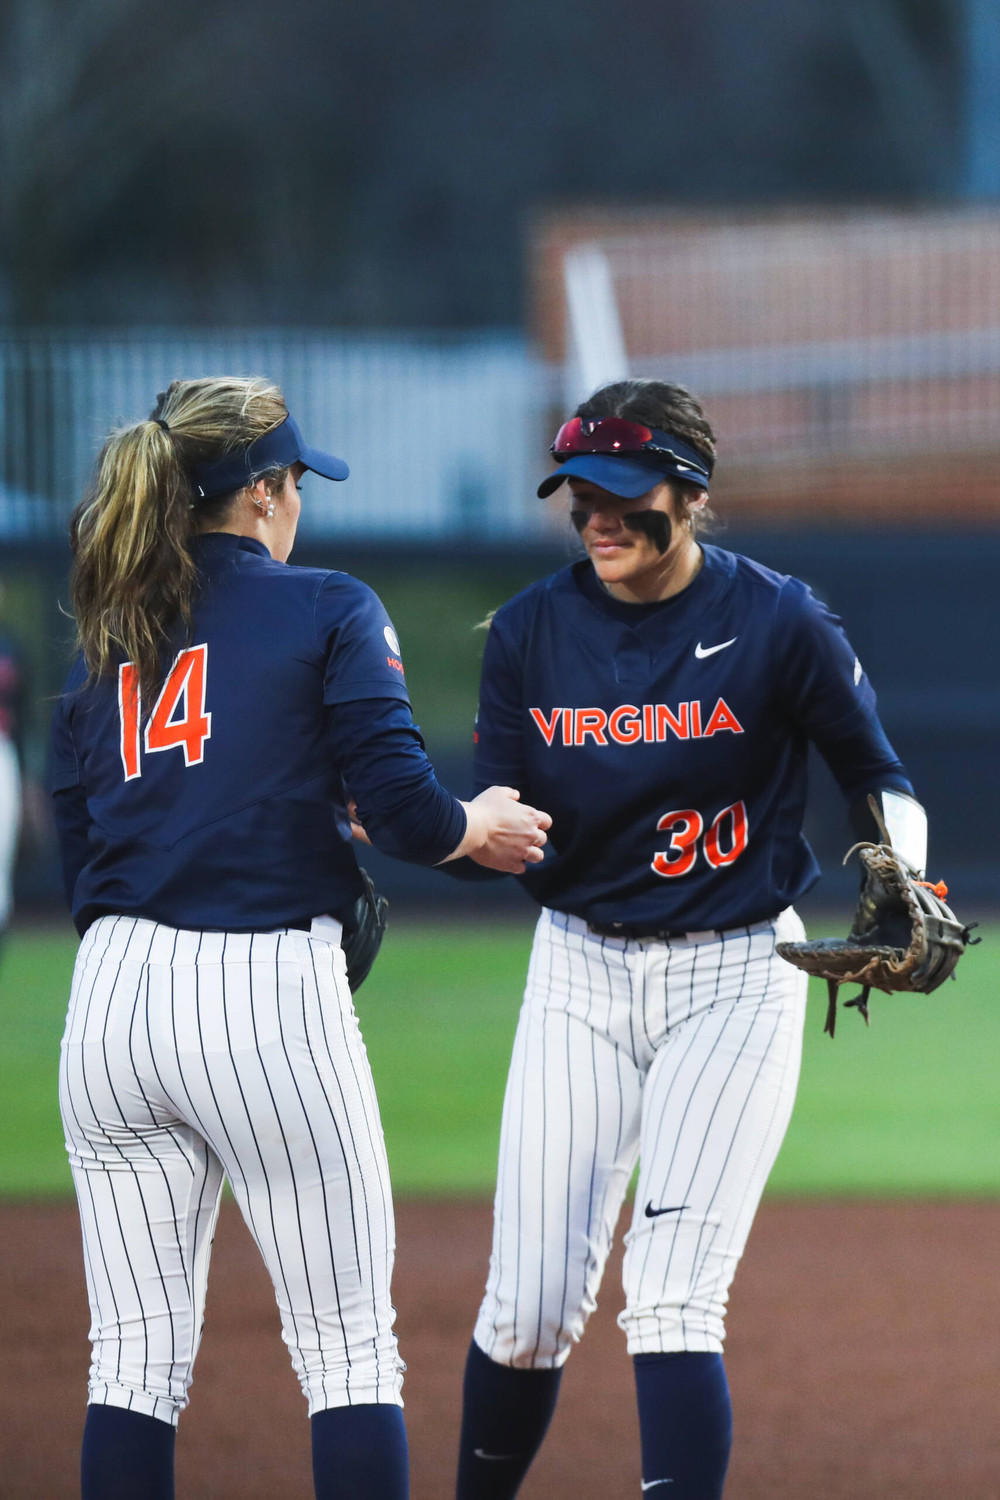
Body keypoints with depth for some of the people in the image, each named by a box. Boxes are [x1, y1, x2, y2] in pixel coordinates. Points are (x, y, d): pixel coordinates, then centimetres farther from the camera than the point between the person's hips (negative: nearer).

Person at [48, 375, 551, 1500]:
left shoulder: (105, 642, 15)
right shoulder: (327, 612, 0)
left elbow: (77, 862, 16)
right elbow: (402, 806, -9)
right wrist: (477, 830, 12)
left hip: (111, 1001, 5)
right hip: (271, 999, -5)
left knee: (134, 1364, 8)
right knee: (349, 1351, 3)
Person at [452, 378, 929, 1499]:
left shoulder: (778, 623, -10)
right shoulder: (531, 631, -1)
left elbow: (876, 776, 2)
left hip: (736, 983, -3)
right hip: (580, 975, 3)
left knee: (672, 1299, -15)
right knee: (529, 1310, 0)